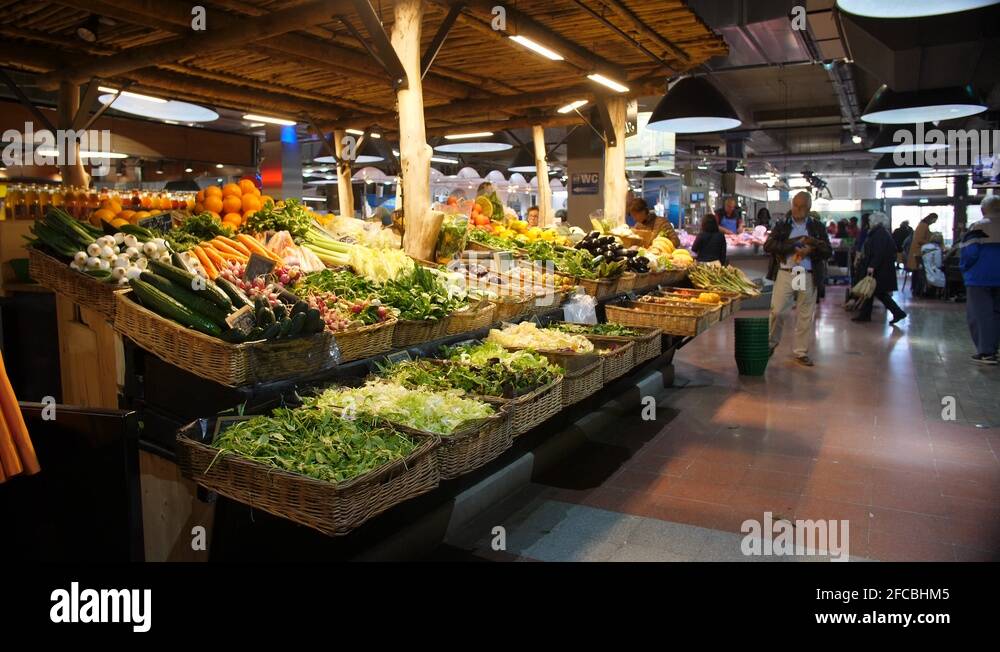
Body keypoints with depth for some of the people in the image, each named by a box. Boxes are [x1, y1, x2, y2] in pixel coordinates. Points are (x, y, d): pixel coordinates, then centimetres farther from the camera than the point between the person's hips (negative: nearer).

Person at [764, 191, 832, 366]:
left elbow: (827, 251, 5)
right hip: (785, 274, -1)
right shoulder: (782, 225, 6)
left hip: (808, 276, 1)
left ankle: (801, 352, 15)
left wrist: (810, 250, -14)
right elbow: (768, 245, -8)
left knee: (806, 316, 5)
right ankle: (771, 343, 17)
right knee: (777, 311, -4)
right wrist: (795, 244, -15)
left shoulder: (817, 226, 9)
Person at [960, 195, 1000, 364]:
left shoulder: (977, 228, -11)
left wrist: (965, 268, 1)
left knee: (979, 314, 0)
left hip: (980, 277, -5)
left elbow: (969, 252, -16)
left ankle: (986, 352, -3)